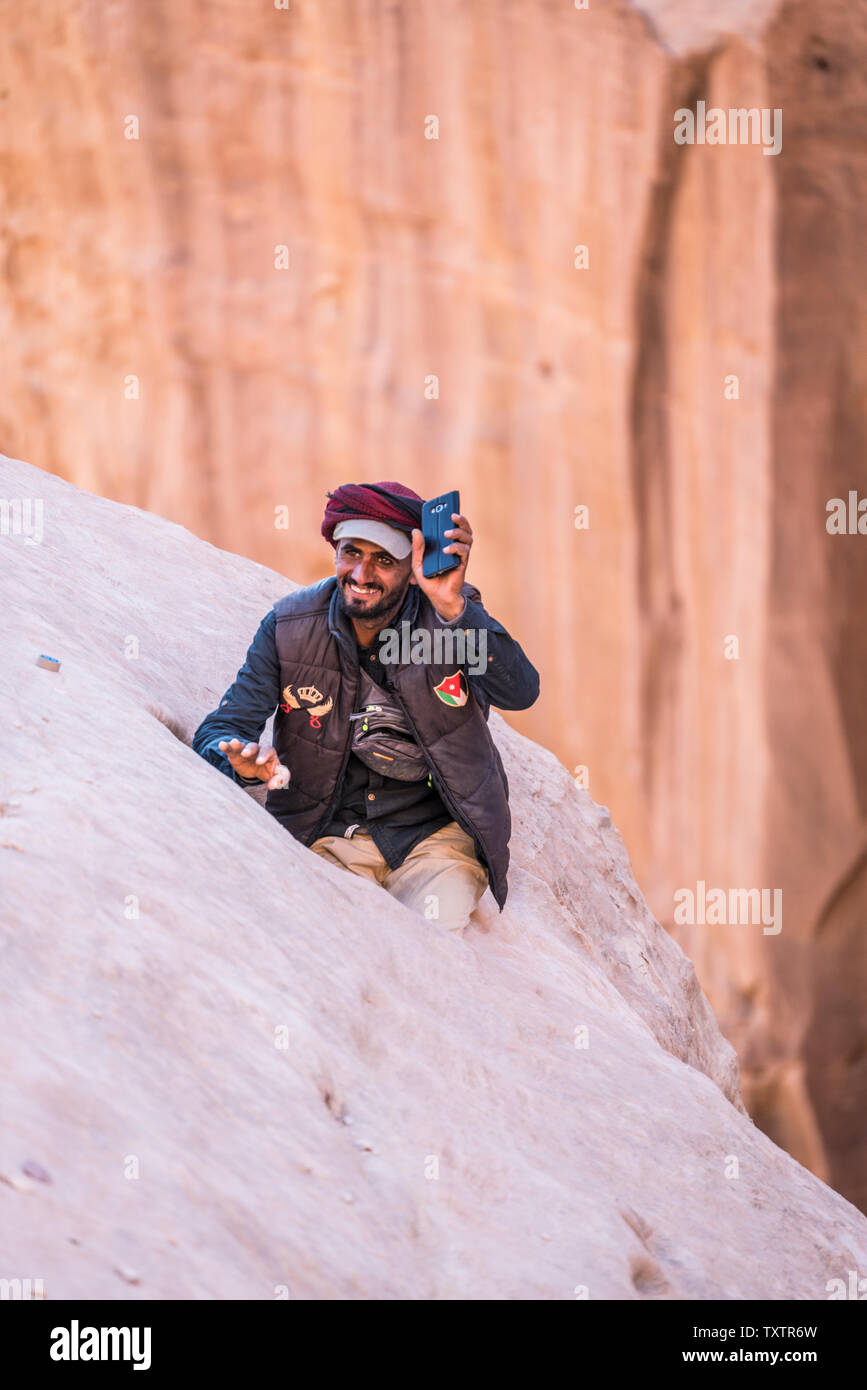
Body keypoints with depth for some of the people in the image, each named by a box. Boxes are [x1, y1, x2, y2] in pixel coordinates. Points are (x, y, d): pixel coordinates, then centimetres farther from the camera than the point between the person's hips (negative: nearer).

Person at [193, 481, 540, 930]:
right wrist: (244, 762, -29)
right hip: (326, 838, 0)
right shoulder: (289, 626, -4)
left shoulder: (454, 616, -8)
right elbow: (219, 730, -3)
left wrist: (454, 608, -41)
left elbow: (520, 692, -27)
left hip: (435, 836, 0)